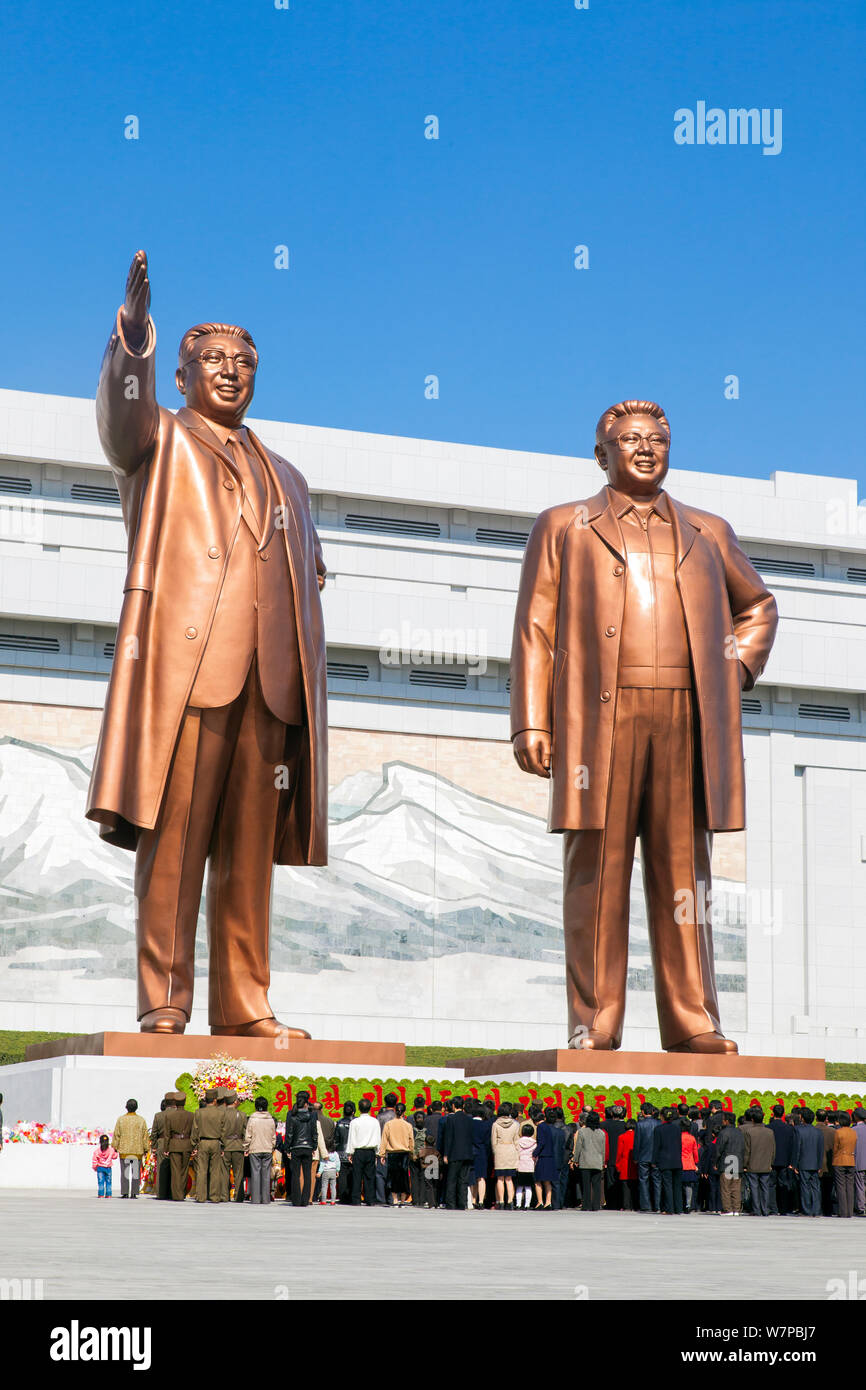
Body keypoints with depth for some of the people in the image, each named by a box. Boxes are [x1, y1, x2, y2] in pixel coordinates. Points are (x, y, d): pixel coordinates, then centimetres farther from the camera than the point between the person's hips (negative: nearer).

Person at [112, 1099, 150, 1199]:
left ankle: (125, 1192, -2)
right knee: (136, 1172, 3)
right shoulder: (141, 1120, 0)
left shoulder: (121, 1119, -1)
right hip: (138, 1151, 0)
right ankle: (134, 1193, -1)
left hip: (124, 1150, 0)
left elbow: (116, 1135, 1)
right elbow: (145, 1136, 2)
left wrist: (115, 1147, 10)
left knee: (125, 1172, 2)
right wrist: (146, 1149, 8)